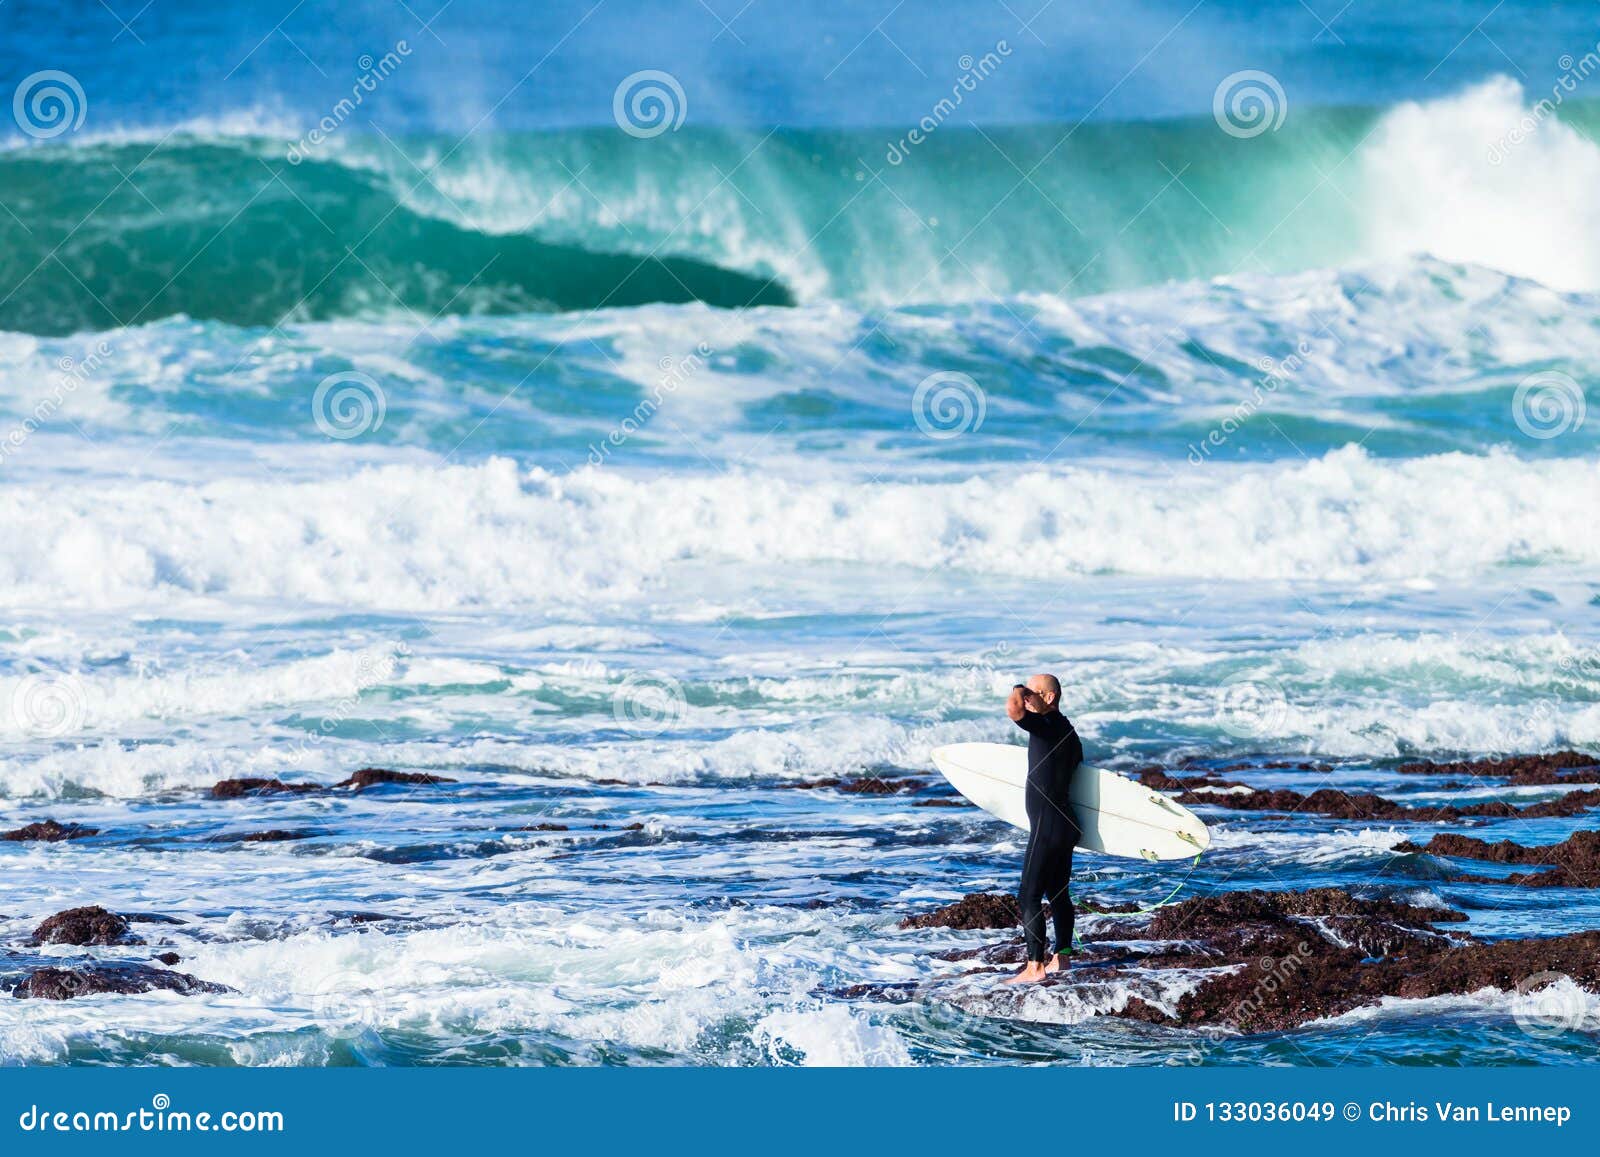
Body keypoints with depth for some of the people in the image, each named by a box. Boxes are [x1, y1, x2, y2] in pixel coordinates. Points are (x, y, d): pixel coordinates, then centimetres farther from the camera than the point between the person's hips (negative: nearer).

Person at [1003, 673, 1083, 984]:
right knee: (1057, 894, 18)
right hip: (1065, 825, 10)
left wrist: (1019, 691, -13)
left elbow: (1013, 709, -35)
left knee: (1028, 897, -7)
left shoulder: (1047, 725, -18)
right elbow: (1078, 766, 26)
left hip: (1047, 827, -10)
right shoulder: (1067, 730, 13)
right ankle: (1061, 957, 26)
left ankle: (1035, 967, -9)